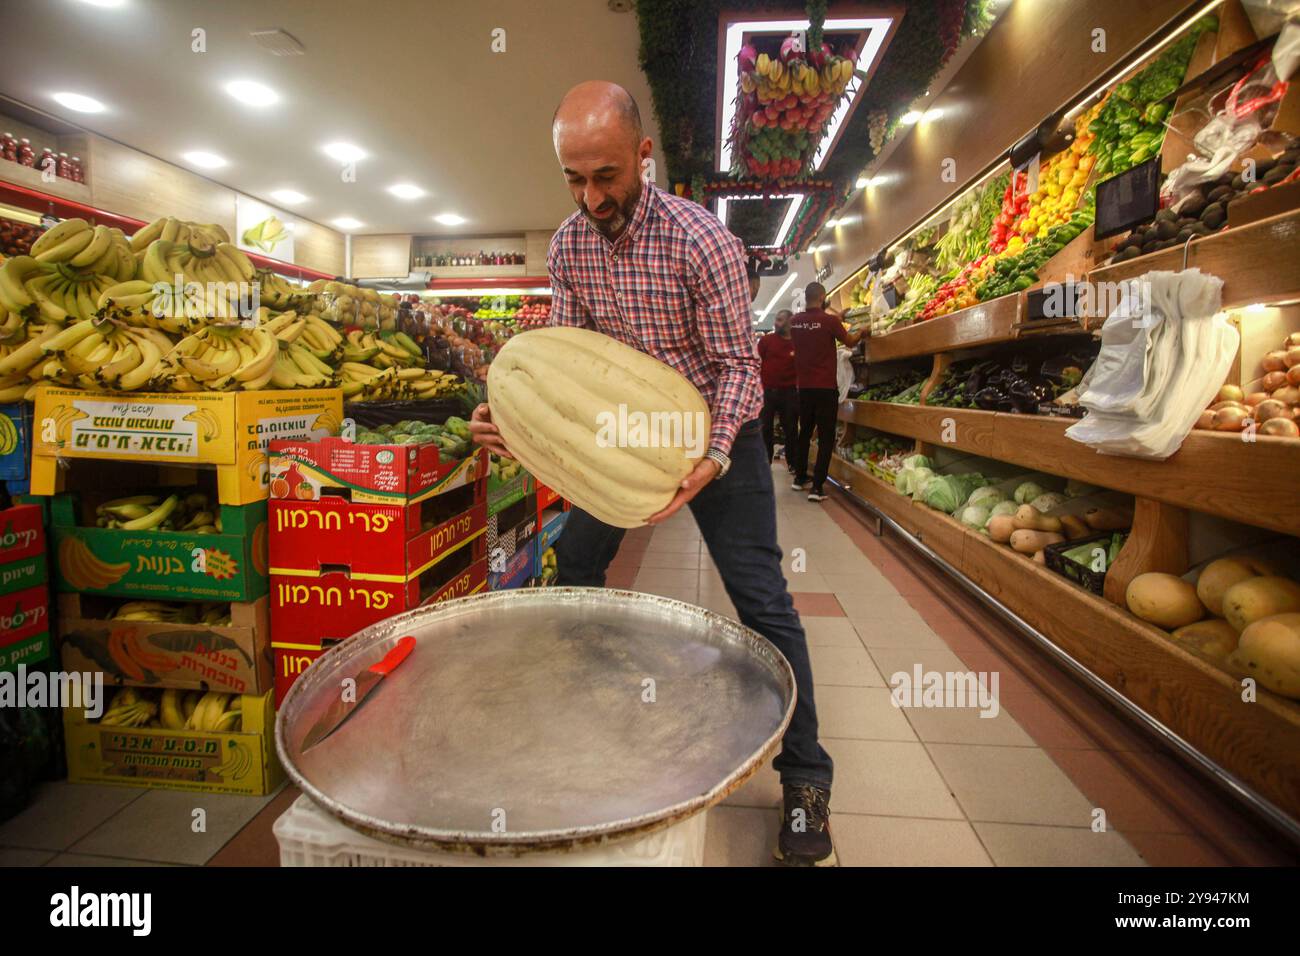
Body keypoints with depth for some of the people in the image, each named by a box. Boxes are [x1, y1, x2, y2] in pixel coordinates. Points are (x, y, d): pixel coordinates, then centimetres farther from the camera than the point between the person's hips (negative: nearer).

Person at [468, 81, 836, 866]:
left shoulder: (701, 238, -21)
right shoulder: (568, 245, -6)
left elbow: (737, 364, -18)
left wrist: (712, 457, -34)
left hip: (715, 431, -4)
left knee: (762, 600, -6)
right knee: (573, 572, 10)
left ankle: (806, 781, 10)